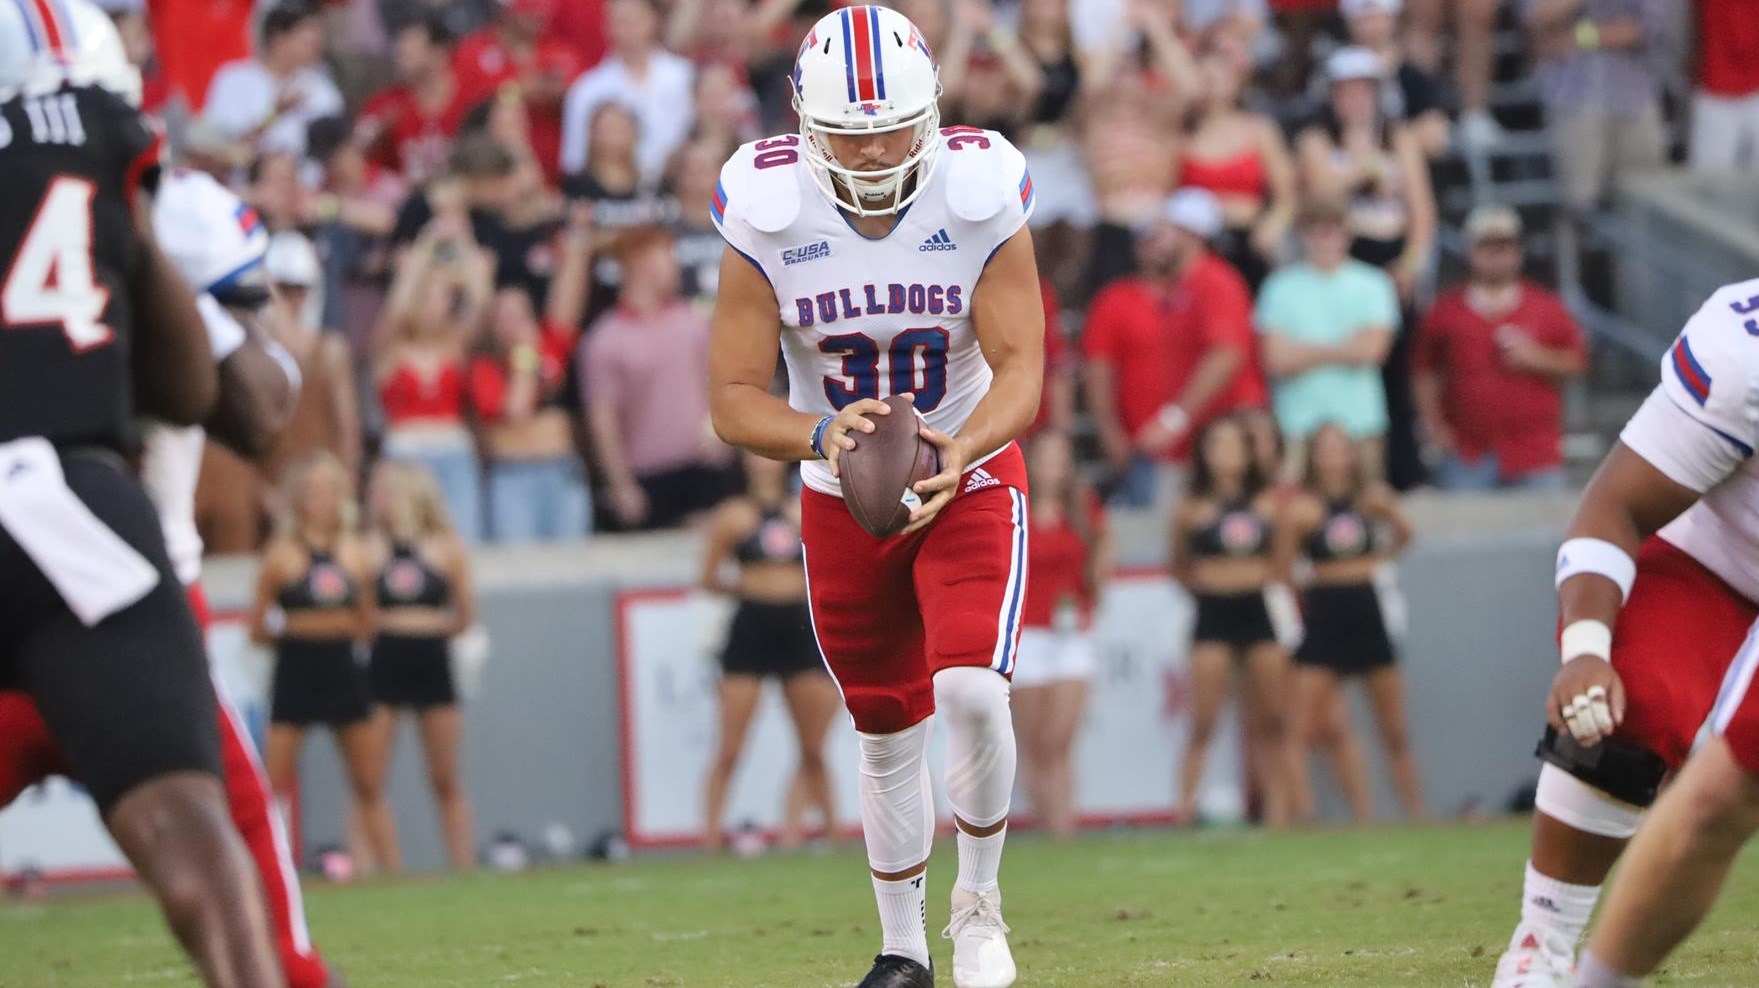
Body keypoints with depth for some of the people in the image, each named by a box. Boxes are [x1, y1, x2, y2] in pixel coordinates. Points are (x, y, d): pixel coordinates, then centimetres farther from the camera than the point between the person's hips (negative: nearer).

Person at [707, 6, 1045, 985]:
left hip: (970, 477, -2)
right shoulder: (767, 216, -18)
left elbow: (1021, 369, -20)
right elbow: (736, 397, -15)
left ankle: (980, 903, 3)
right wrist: (822, 435, -36)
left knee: (971, 690, -21)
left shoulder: (981, 199, -20)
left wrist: (960, 448, -40)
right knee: (888, 732, 11)